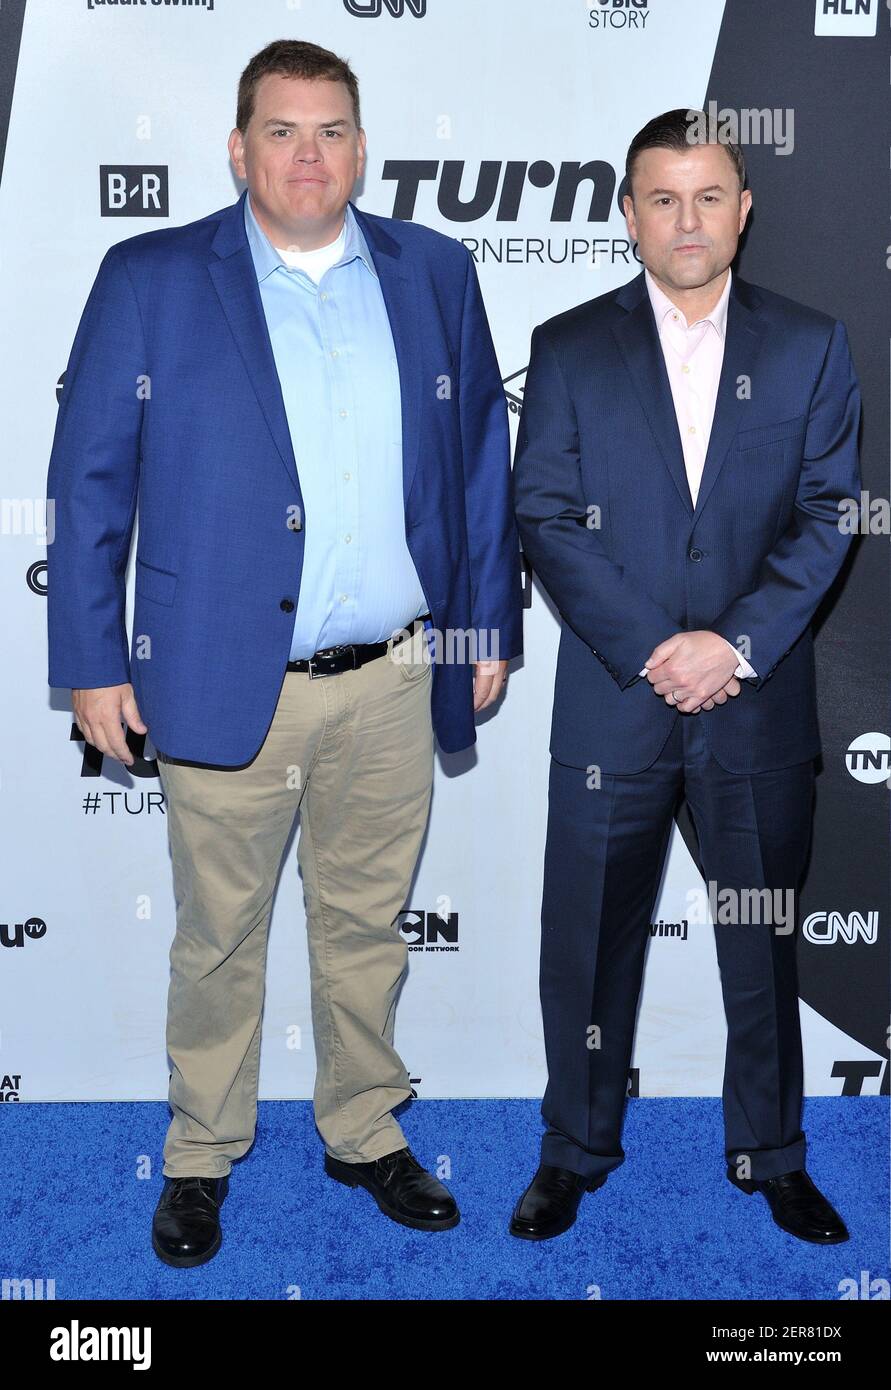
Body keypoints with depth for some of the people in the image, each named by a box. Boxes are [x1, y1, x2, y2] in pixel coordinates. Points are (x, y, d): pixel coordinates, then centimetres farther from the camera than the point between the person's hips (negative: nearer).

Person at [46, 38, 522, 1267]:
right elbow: (89, 479, -1)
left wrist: (489, 624, 8)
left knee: (367, 924, 16)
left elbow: (483, 458, 11)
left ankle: (366, 1133, 35)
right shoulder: (149, 279, 0)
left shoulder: (435, 274, 7)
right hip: (228, 677, -2)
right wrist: (92, 661, -4)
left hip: (395, 680, 3)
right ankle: (201, 1157, 31)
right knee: (220, 936, 11)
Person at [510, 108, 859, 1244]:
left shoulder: (809, 346, 5)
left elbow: (828, 514, 0)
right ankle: (575, 1151, 28)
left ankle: (771, 1154, 31)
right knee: (590, 941, 8)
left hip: (761, 701, 1)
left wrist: (736, 644, -13)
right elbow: (544, 518, -3)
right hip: (612, 701, 0)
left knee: (765, 940, 12)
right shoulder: (569, 349, 3)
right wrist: (650, 651, -13)